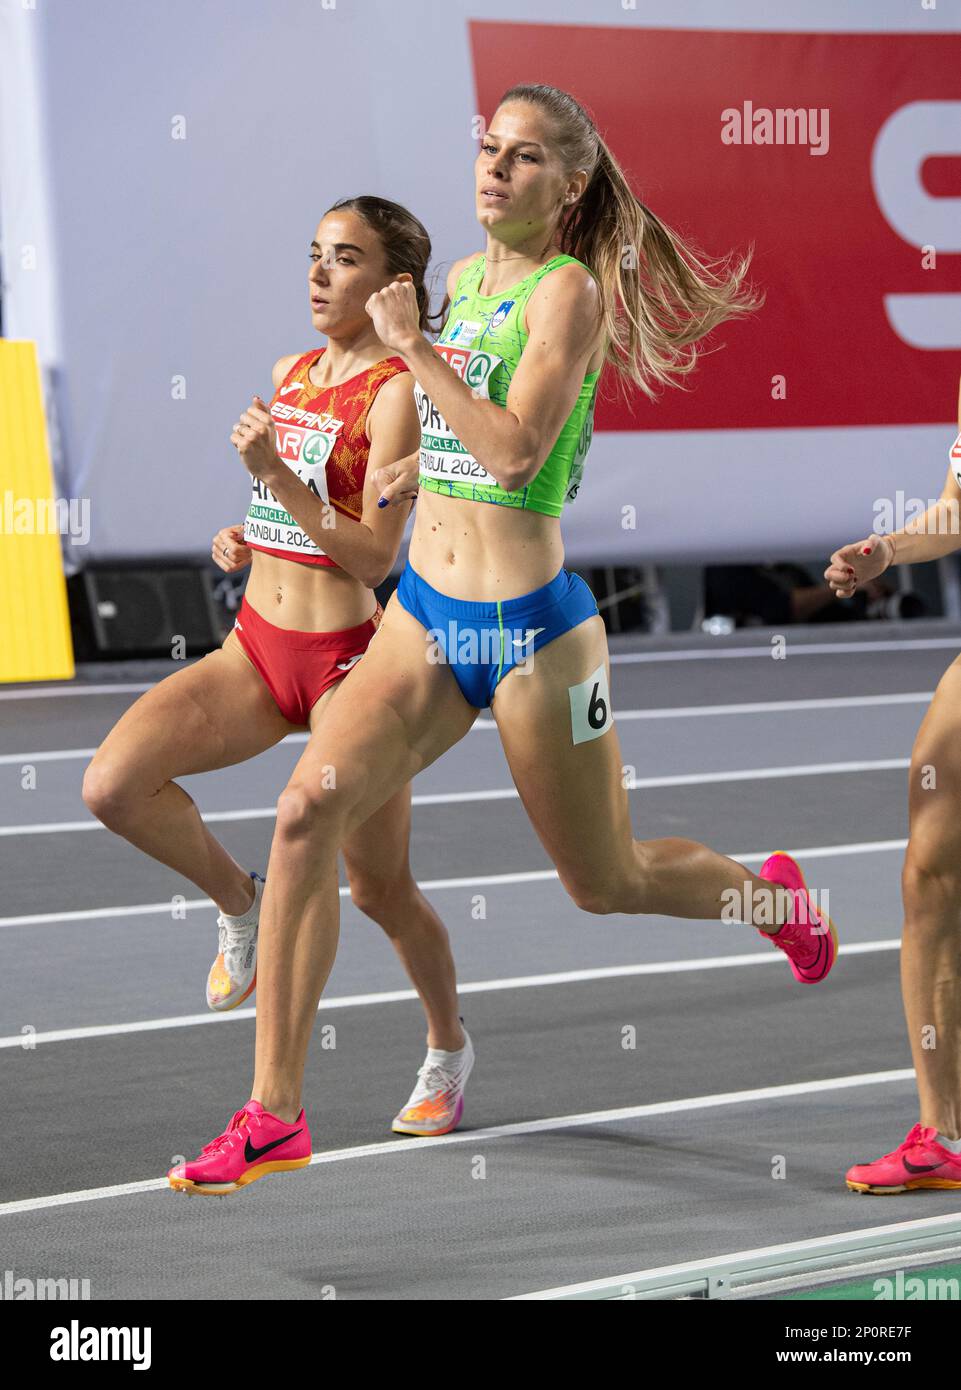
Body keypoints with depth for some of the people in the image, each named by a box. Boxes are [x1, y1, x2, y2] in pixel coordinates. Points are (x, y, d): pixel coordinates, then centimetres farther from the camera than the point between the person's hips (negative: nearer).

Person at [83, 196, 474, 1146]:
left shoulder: (398, 394, -12)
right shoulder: (290, 374, 10)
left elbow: (374, 554, -20)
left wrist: (278, 475, -28)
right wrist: (245, 535, 7)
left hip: (348, 659, -6)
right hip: (257, 647, 6)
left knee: (379, 890, 2)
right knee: (113, 784, -14)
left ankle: (448, 1048, 28)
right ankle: (239, 905, 11)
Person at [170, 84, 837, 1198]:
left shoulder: (569, 289, -13)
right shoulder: (463, 278, 9)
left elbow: (512, 452, -24)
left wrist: (413, 348, -21)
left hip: (530, 627, -6)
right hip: (423, 615, 6)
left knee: (606, 883, 10)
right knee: (307, 809, -15)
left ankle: (774, 896, 44)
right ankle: (273, 1114, -12)